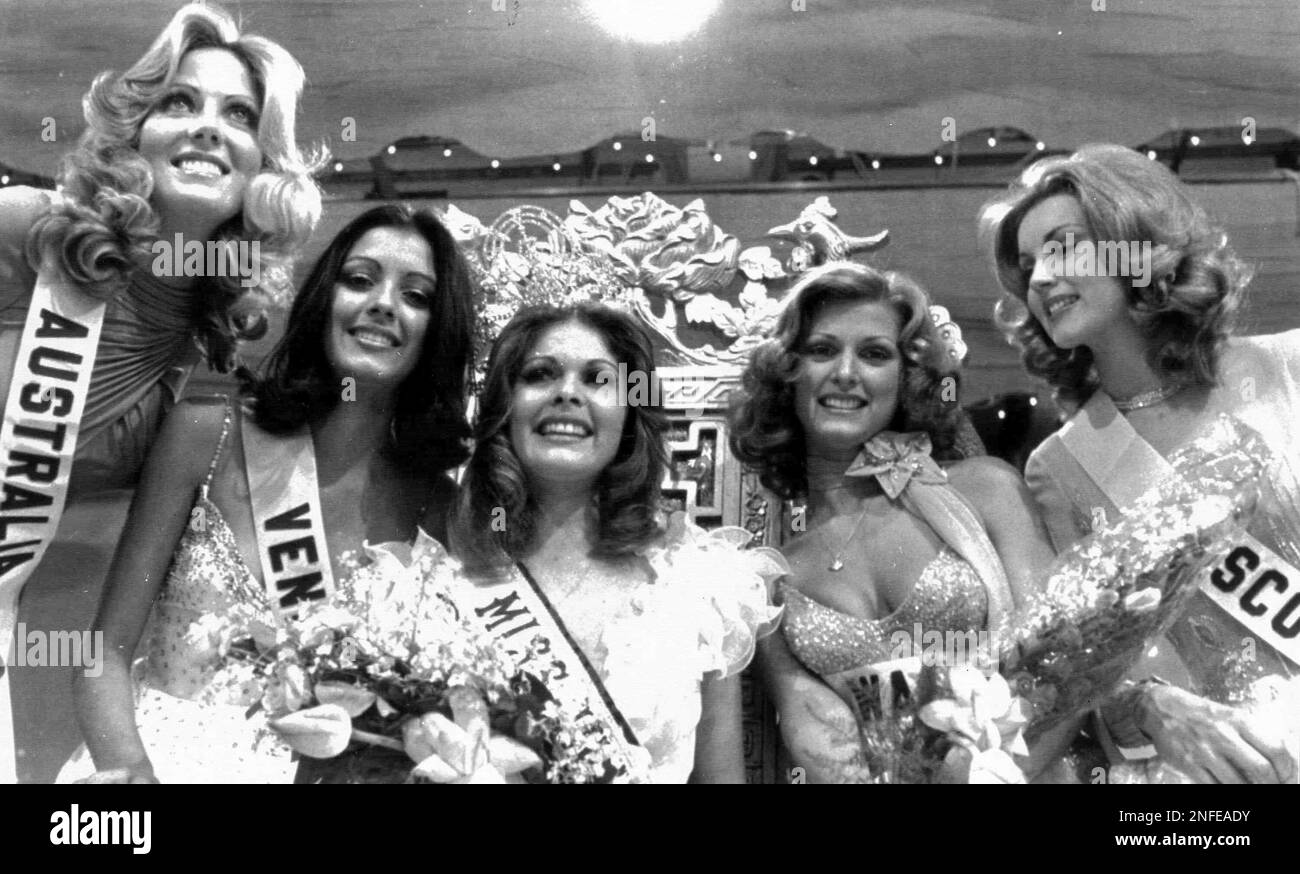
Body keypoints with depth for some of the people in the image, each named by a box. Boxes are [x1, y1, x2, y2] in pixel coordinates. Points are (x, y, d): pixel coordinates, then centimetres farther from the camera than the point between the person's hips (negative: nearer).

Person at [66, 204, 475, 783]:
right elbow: (109, 649, -2)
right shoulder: (207, 436, -4)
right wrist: (130, 767, -19)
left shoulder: (439, 509, -1)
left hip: (314, 767, 2)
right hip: (168, 754, -2)